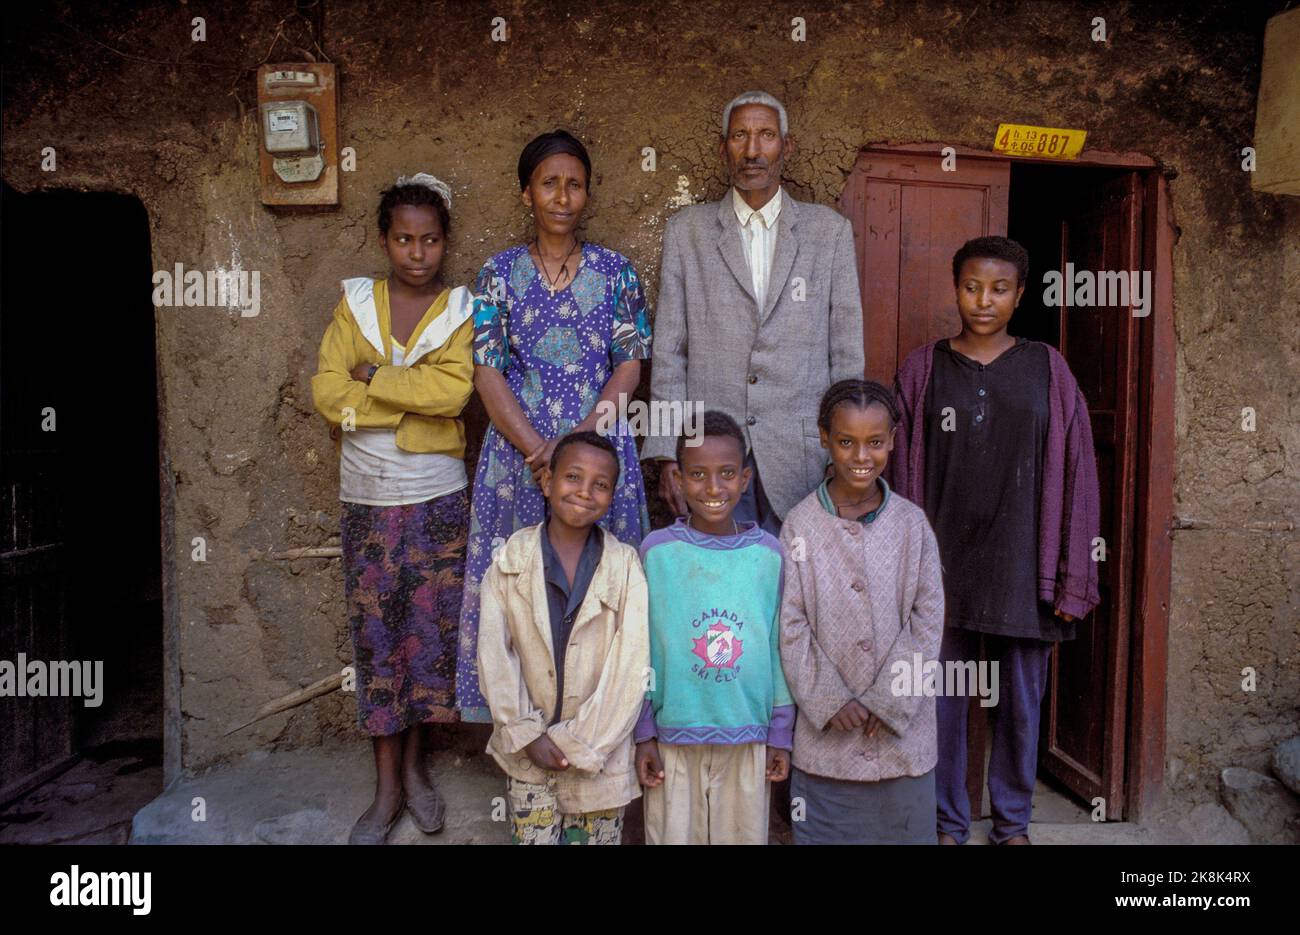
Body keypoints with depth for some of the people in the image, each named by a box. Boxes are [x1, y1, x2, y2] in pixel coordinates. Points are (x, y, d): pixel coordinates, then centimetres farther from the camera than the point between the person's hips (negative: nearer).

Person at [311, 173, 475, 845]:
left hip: (437, 498, -1)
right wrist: (416, 400, -12)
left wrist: (373, 378, -12)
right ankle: (387, 785, 19)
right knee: (375, 635, 6)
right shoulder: (356, 302, 4)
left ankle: (413, 763, 27)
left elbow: (455, 389, -16)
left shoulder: (461, 309, 1)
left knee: (430, 630, 7)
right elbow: (327, 392, -8)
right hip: (366, 498, 1)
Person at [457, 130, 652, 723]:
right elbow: (487, 372, -1)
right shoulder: (499, 273, 5)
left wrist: (577, 439, -13)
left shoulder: (614, 271, 5)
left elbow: (630, 365, 0)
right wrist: (537, 448, -14)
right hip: (518, 449, 0)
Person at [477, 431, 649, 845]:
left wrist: (581, 742, -12)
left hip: (599, 750, 0)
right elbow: (495, 654, -5)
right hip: (529, 752, 1)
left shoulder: (624, 565, -7)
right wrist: (527, 735, -10)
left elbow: (630, 664, -10)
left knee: (596, 836, 12)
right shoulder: (511, 559, -3)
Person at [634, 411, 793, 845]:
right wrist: (644, 734, 0)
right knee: (673, 835, 11)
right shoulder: (657, 550, -6)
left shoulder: (768, 552, -1)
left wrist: (780, 734, 6)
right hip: (673, 735, -1)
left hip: (748, 737, 1)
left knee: (743, 834, 13)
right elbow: (641, 647, -1)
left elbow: (780, 647, 4)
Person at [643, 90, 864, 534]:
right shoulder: (686, 230, 7)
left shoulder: (830, 231, 7)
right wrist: (665, 453, 0)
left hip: (800, 456, 0)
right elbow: (668, 352, 5)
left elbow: (846, 353, 6)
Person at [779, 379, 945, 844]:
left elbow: (928, 620, -2)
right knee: (822, 830, 10)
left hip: (900, 727, 1)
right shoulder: (800, 524, -5)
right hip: (825, 732, -1)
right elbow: (791, 625, -6)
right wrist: (830, 700, -11)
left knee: (903, 826, 12)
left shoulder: (912, 523, -1)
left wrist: (889, 701, -9)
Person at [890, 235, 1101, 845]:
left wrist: (1072, 580, -3)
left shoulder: (1046, 369, 2)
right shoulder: (924, 368, 2)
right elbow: (903, 476, 1)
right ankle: (948, 821, 27)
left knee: (1021, 700, 11)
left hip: (1019, 565, 0)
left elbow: (1076, 475, 1)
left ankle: (1013, 821, 32)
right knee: (942, 699, 8)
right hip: (941, 565, 0)